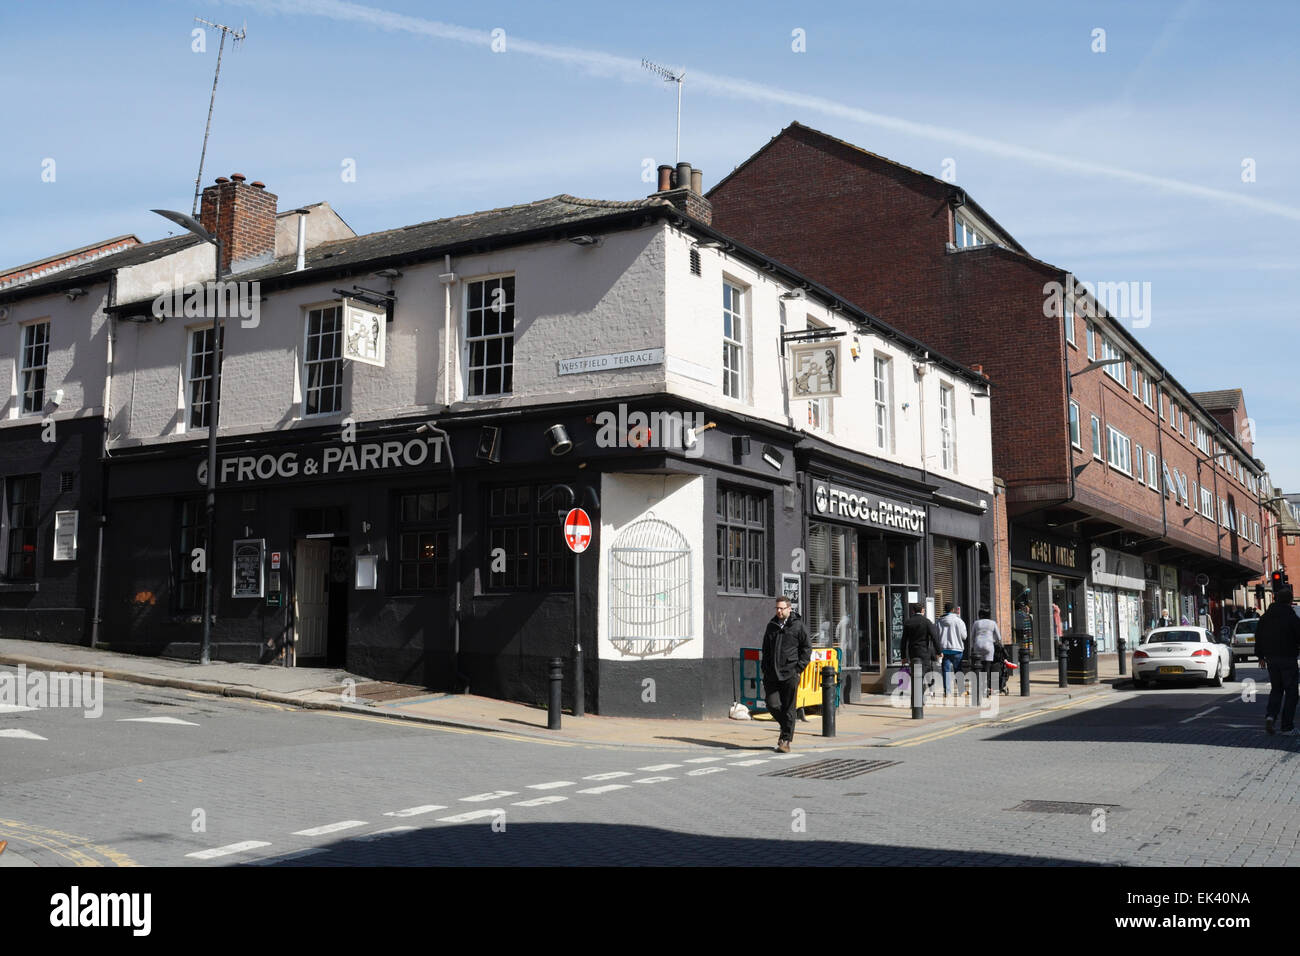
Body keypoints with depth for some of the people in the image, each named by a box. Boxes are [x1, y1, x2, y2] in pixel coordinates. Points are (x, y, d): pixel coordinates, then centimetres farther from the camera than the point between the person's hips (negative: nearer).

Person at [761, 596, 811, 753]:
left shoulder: (798, 625, -2)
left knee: (788, 709, -1)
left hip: (790, 674, -4)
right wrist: (765, 670, 11)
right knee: (772, 705, -2)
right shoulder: (771, 625, 12)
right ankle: (785, 727, 25)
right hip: (772, 674, 4)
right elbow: (766, 649, 20)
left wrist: (799, 668, -7)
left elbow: (807, 647, 1)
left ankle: (786, 739, 9)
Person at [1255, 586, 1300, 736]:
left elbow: (1258, 637, 11)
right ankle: (1287, 727, 2)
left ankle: (1270, 715, -6)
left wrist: (1261, 656, 18)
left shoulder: (1265, 617, 6)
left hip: (1270, 658, 5)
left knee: (1276, 689, 17)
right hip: (1287, 658, -5)